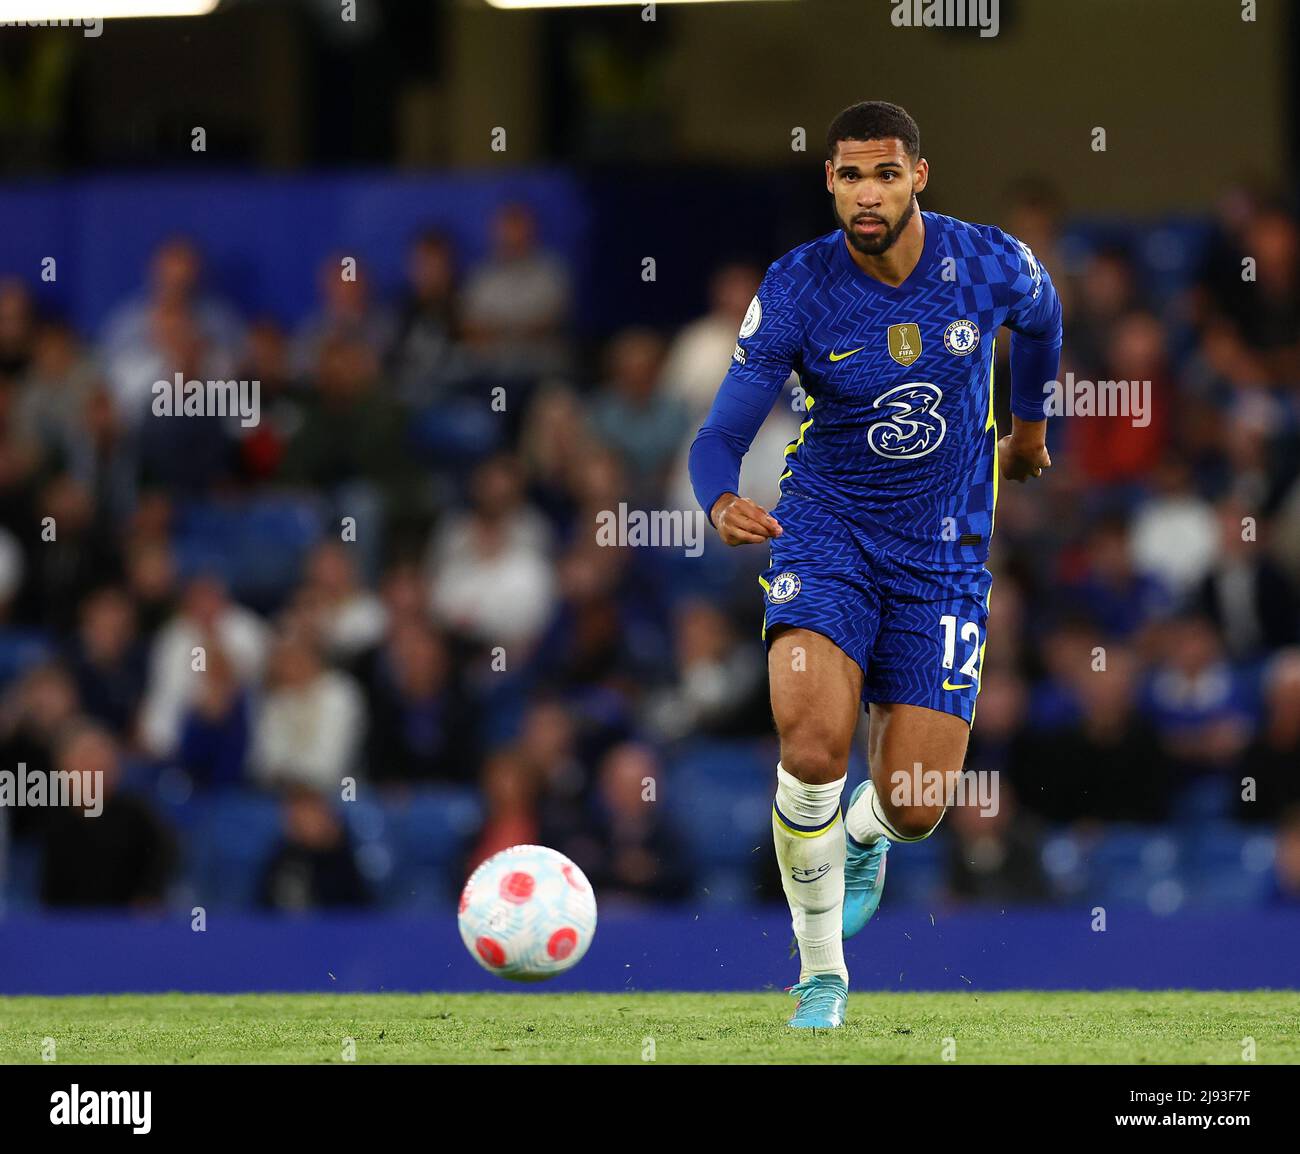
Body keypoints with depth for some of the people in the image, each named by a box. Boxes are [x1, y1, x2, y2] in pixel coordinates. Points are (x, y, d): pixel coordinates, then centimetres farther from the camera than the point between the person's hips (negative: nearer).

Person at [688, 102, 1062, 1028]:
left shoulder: (992, 266, -10)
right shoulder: (796, 291, -14)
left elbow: (1041, 318, 16)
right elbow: (721, 435, -15)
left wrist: (1030, 418, 31)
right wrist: (722, 503, -38)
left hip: (945, 551, 1)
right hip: (826, 527, -1)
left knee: (913, 805, -5)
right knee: (812, 747, -25)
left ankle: (863, 840, 37)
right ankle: (821, 977, -4)